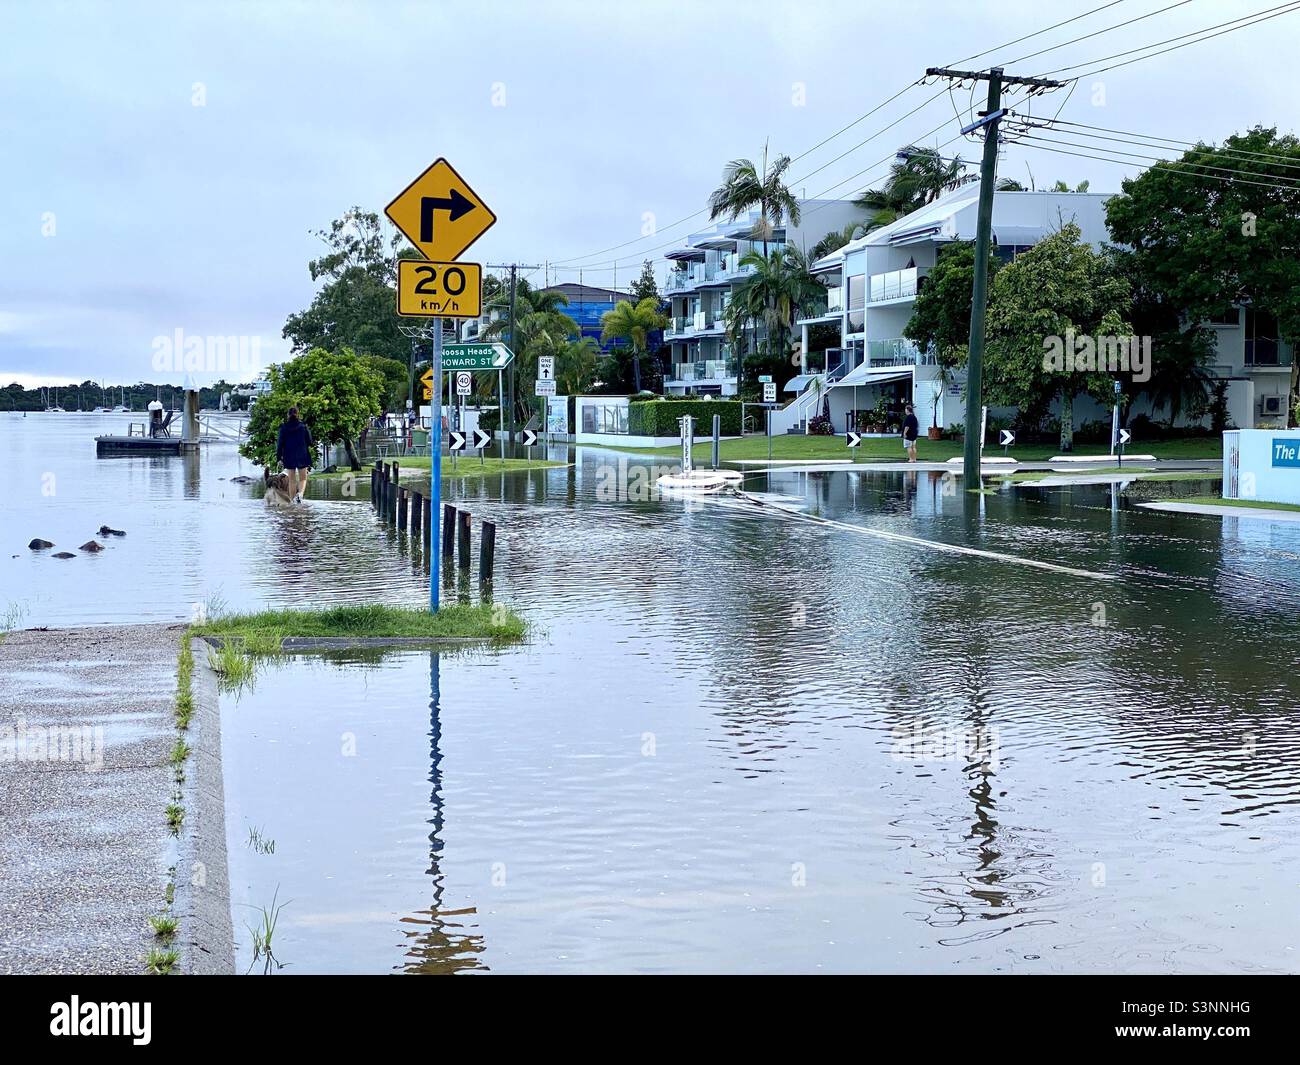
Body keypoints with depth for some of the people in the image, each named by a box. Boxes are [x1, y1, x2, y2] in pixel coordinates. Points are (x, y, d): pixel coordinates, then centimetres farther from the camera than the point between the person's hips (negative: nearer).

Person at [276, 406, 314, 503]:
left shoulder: (284, 427, -1)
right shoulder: (303, 426, -2)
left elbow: (280, 443, -2)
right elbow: (309, 442, 2)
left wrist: (279, 457, 1)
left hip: (289, 457, 1)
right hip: (302, 457, -1)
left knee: (292, 480, 9)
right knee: (303, 478, 5)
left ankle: (293, 500, 9)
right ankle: (300, 493, -22)